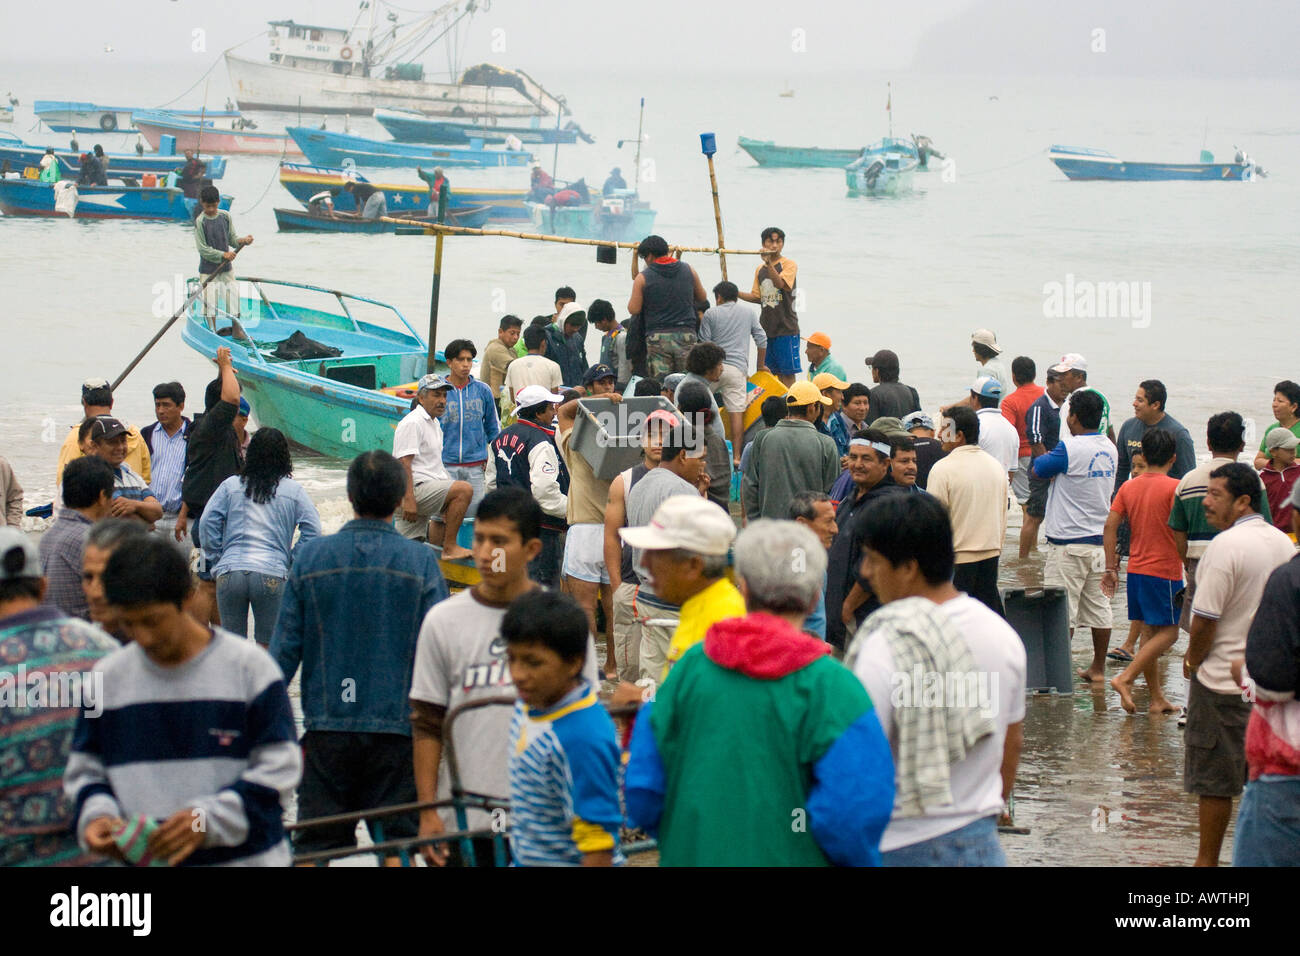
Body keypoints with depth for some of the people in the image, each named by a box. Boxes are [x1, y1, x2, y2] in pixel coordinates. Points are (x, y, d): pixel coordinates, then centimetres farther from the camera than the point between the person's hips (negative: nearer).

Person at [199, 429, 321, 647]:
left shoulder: (230, 485, 9)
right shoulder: (294, 491, 5)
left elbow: (208, 522, 3)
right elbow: (312, 530, -2)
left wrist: (216, 559, 11)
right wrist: (291, 561, 7)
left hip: (230, 572, 1)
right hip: (272, 575, -1)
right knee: (267, 646, 7)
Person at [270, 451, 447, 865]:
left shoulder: (309, 556, 0)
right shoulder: (420, 562, -3)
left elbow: (285, 649, 2)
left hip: (326, 727, 1)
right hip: (397, 729, -1)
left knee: (314, 846, 6)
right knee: (397, 846, 3)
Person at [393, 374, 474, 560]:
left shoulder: (434, 424, 22)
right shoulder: (412, 423, -10)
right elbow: (404, 464, -18)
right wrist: (408, 499, -26)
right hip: (416, 490, -11)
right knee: (464, 489, -24)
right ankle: (450, 548, -23)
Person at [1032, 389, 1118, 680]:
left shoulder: (1069, 449, -18)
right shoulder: (1109, 448, 6)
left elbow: (1039, 469, -6)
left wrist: (1046, 455, 11)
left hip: (1069, 542, -7)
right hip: (1100, 537, 7)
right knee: (1098, 605, 11)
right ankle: (1098, 669, 18)